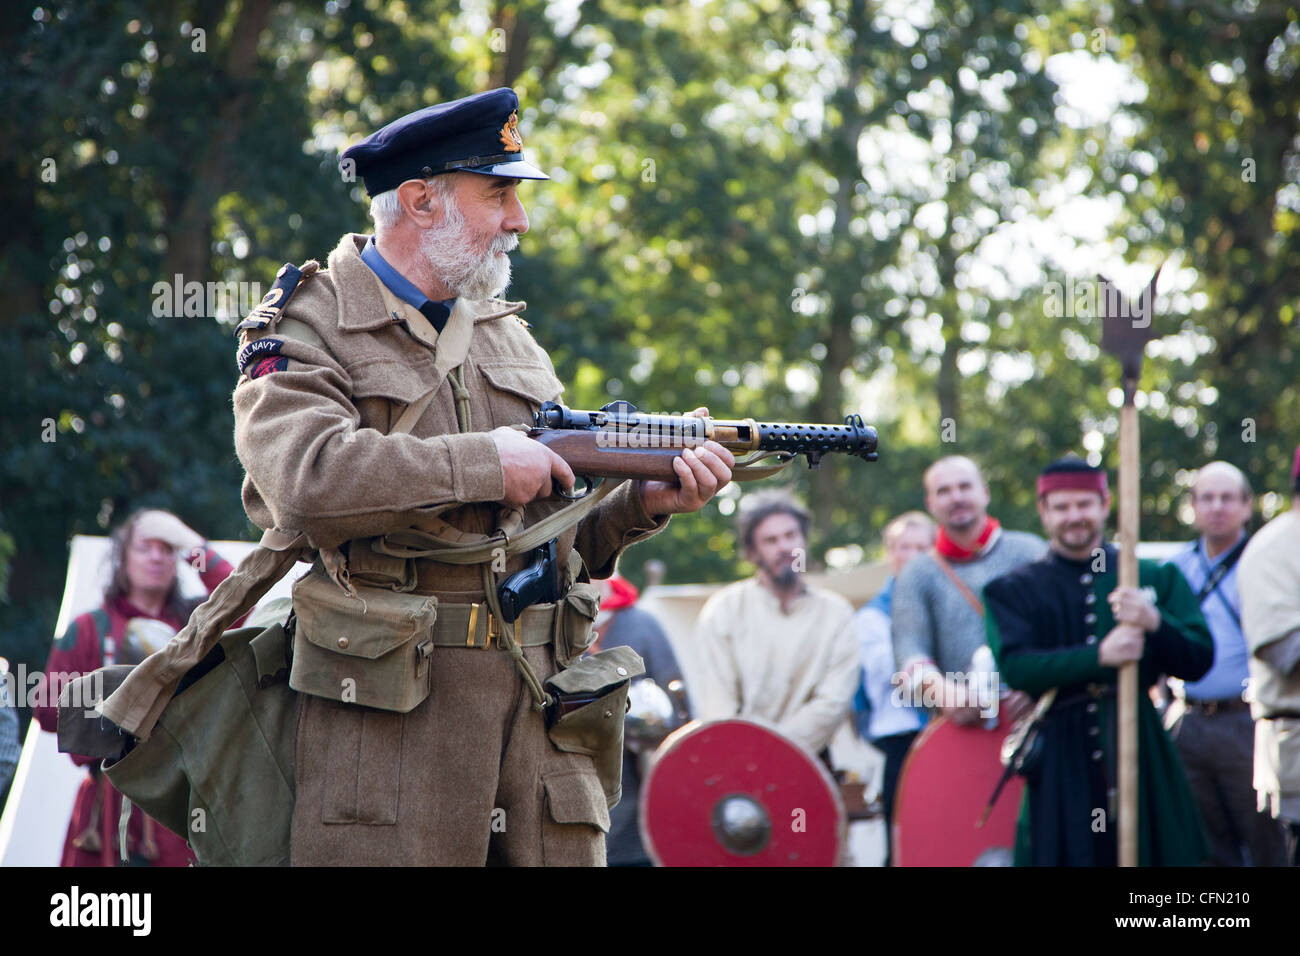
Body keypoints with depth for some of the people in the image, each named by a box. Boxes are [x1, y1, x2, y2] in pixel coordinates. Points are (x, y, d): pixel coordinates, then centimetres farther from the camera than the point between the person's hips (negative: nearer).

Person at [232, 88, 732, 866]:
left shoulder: (511, 338, 23)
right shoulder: (309, 328, 1)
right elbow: (307, 478, -20)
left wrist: (646, 502, 3)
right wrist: (487, 465, -13)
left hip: (540, 706, 6)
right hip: (386, 703, -6)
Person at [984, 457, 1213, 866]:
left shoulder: (1155, 578, 11)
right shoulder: (1015, 591, 6)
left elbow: (1197, 662, 5)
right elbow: (1015, 668, -9)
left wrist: (1156, 624, -15)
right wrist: (1099, 656, -20)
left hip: (1142, 756, 1)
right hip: (1061, 766, -1)